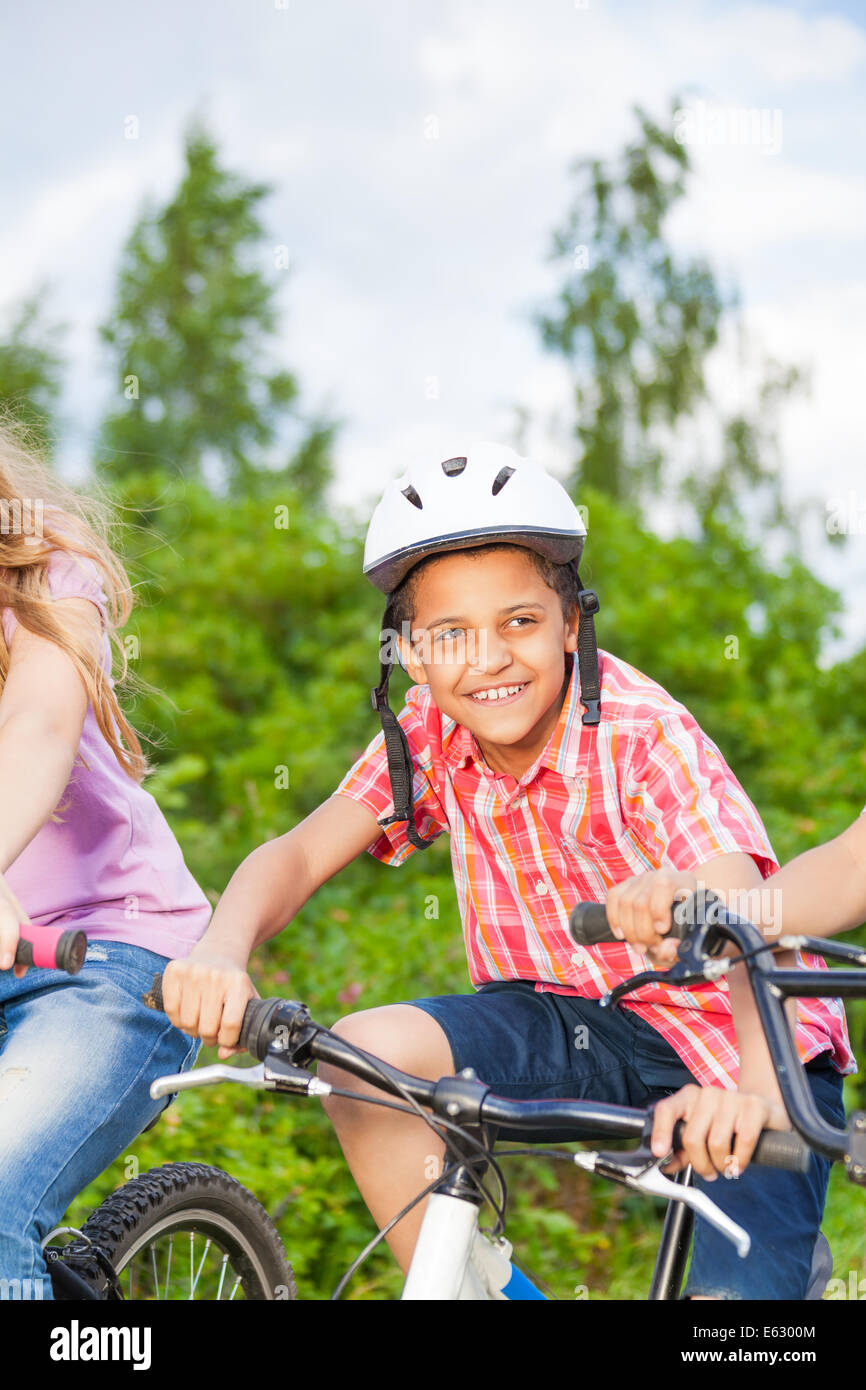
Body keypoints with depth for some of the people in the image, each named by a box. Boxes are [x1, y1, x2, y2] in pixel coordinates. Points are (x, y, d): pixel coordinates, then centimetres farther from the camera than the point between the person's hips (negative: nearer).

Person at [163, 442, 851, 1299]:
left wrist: (759, 1088, -54)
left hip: (728, 1038, -4)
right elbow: (298, 852, -11)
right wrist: (222, 952, -34)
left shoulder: (643, 736, -23)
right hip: (577, 1026, 5)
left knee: (735, 1290, -23)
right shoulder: (429, 738, -7)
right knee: (364, 1054, -21)